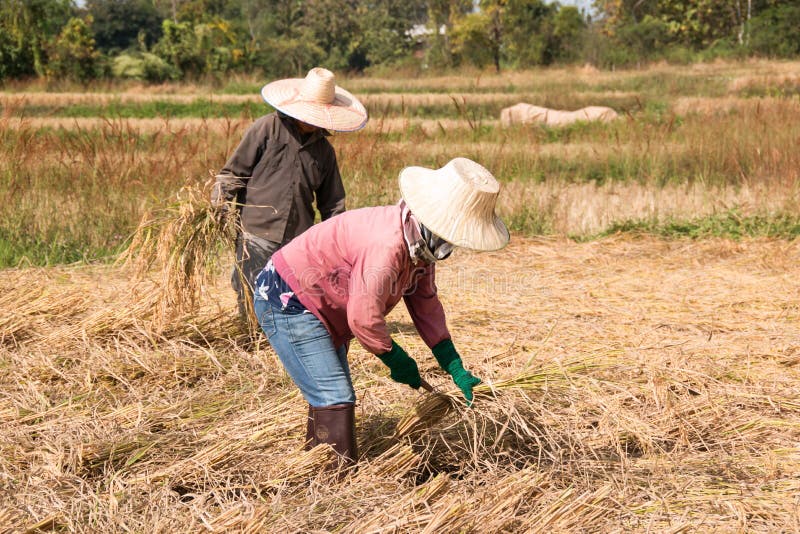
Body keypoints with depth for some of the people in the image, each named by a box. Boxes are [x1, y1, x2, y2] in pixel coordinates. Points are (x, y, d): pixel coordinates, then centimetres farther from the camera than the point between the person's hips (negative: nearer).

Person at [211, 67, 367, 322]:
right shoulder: (267, 128, 0)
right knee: (252, 306, -2)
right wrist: (219, 207, -6)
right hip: (257, 236, -3)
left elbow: (332, 203, 21)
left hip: (300, 243, 4)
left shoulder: (324, 150, 13)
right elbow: (233, 172, 3)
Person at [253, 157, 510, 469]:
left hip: (320, 312, 11)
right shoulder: (388, 245, -33)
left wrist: (456, 369, 6)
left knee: (329, 397, 18)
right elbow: (364, 319, -30)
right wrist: (398, 361, -13)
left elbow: (426, 306, 7)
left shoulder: (420, 242, -2)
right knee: (335, 400, -14)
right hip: (286, 300, -11)